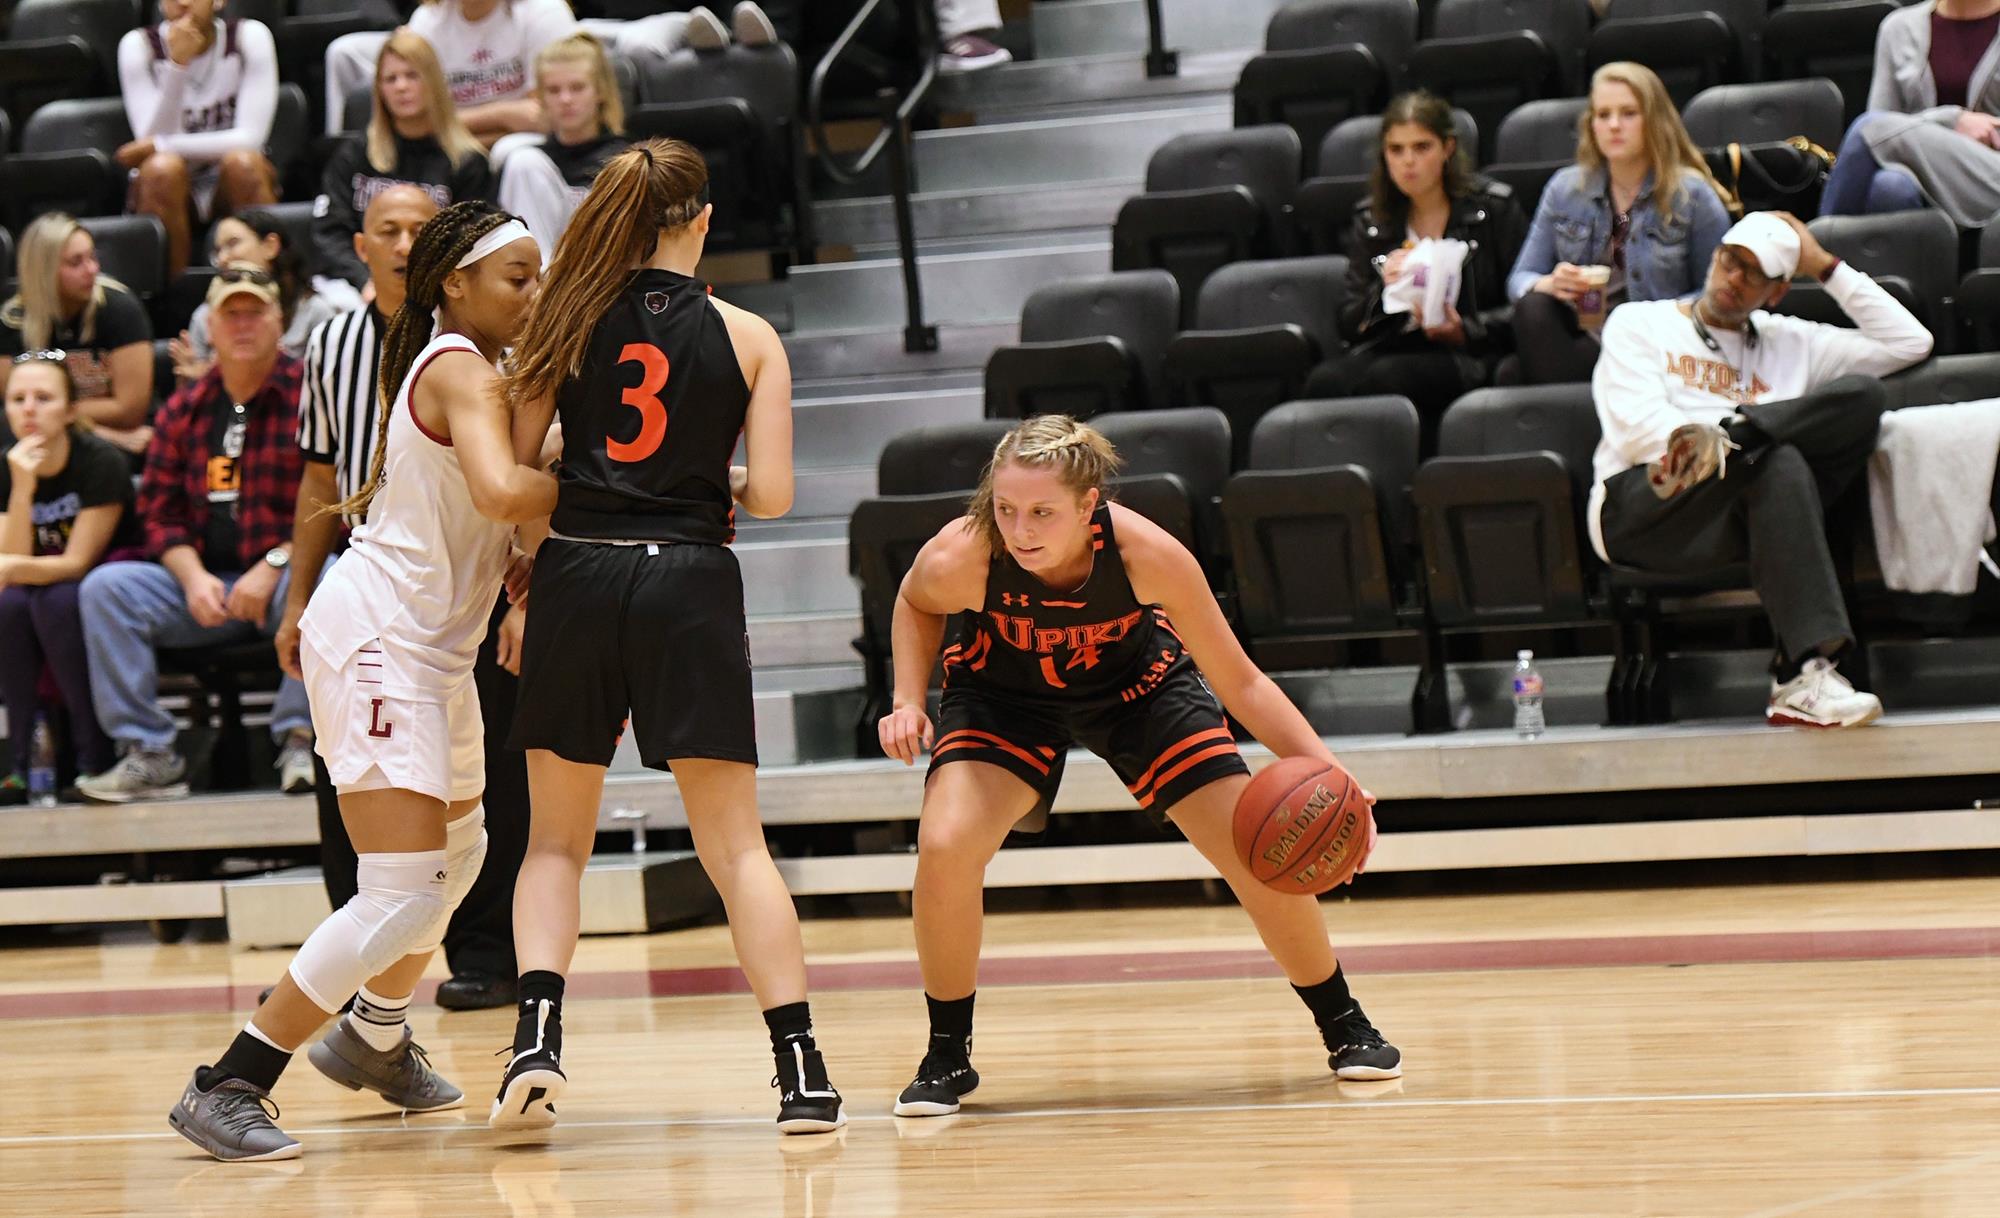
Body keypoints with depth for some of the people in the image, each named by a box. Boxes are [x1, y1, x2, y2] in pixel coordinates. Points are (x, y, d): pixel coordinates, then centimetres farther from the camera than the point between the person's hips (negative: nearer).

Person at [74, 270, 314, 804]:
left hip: (286, 575, -5)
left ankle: (298, 740, -29)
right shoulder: (183, 410, 11)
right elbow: (161, 512, 10)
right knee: (105, 587, -16)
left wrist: (274, 566, -19)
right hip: (206, 585, 5)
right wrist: (194, 578, -8)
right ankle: (149, 755, -20)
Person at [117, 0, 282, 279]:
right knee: (163, 167, -32)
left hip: (235, 183, 0)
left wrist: (157, 146, -20)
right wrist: (177, 64, -29)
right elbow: (153, 137, -17)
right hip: (173, 188, 0)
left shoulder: (250, 36, -9)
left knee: (242, 161, -32)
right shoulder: (138, 45, -7)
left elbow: (250, 138, -17)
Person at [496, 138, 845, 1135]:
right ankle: (801, 1071, -3)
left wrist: (521, 574, 19)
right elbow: (772, 493, -3)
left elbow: (514, 471, 3)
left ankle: (537, 1035, -8)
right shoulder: (748, 337, 3)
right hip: (689, 582, -1)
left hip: (576, 575, 1)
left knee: (555, 839, 13)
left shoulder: (572, 322, 5)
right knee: (734, 843, 3)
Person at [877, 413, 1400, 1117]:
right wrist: (909, 702, -19)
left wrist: (1322, 768, -35)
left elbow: (1239, 682, -23)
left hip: (1137, 683, 0)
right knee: (944, 847, -25)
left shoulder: (1148, 555, -36)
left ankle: (1344, 1027, 22)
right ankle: (947, 1057, -3)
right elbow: (916, 604, -5)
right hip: (1004, 696, 0)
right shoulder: (961, 558, -34)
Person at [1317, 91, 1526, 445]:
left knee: (1386, 377, -35)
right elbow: (1350, 325, 11)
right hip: (1391, 348, 3)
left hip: (1469, 357, -3)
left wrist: (1465, 331, -14)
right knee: (1325, 381, -30)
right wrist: (1383, 290, -10)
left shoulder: (1493, 207, 5)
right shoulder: (1371, 220, 15)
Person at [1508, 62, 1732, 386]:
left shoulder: (1693, 197, 2)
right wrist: (1550, 284, -12)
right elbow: (1519, 281, 12)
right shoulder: (1564, 189, 13)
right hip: (1576, 333, 4)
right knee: (1533, 306, -31)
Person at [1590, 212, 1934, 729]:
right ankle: (1807, 674, -47)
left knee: (1863, 394, -16)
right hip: (1639, 508, -3)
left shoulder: (1789, 343, 27)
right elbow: (1639, 430, -2)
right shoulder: (1639, 325, 16)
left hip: (1745, 517, 3)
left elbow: (1910, 343, 20)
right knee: (1779, 464, -37)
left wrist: (1825, 267, 20)